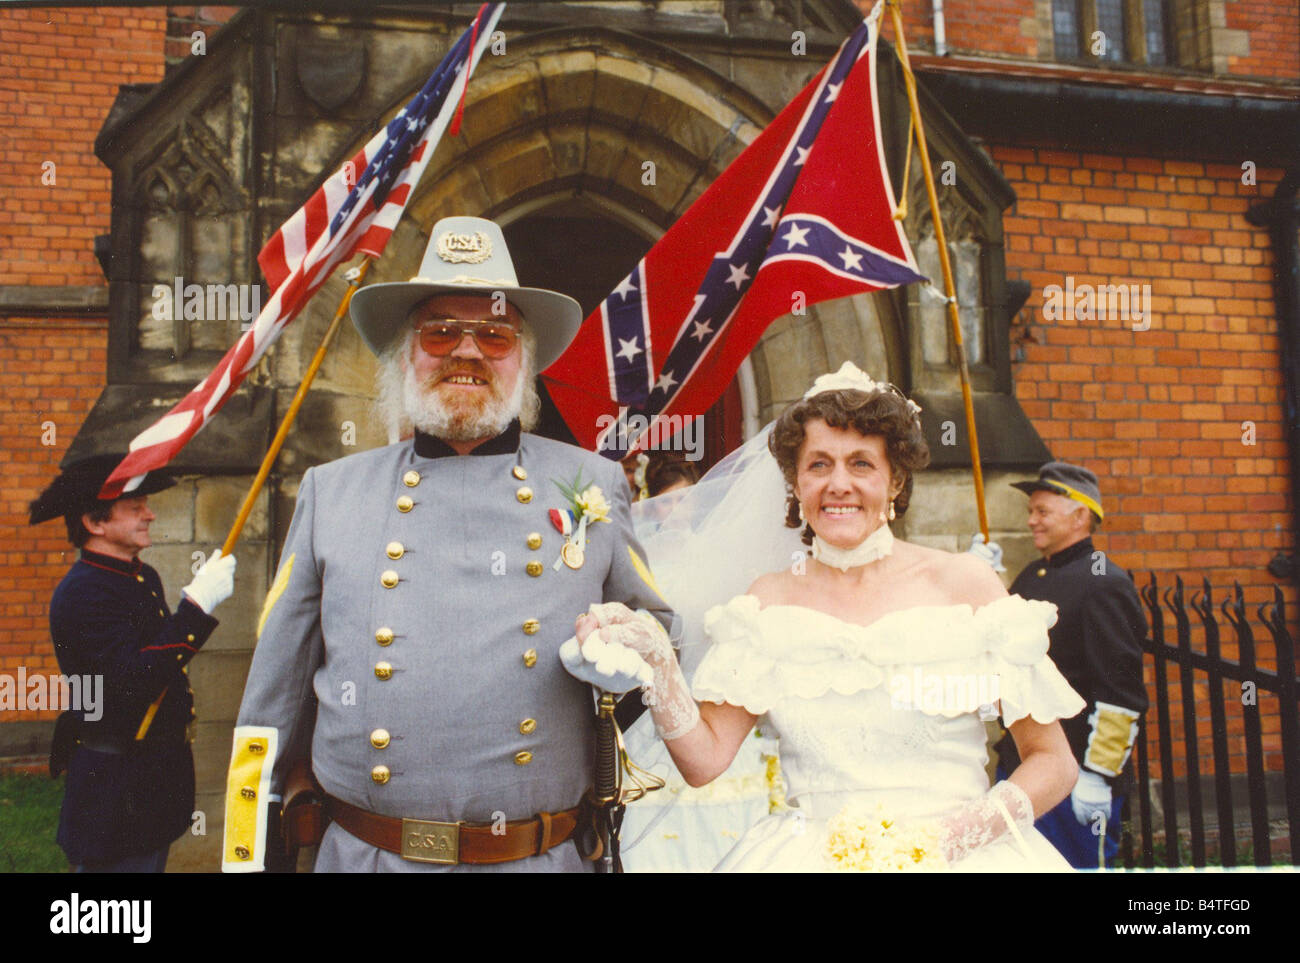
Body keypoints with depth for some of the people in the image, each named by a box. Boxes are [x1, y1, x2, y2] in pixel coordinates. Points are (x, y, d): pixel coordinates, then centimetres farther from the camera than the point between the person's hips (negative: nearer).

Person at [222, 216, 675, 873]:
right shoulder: (330, 491, 5)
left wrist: (632, 650, -8)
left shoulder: (593, 485, 4)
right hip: (361, 853, 1)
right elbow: (274, 697, 7)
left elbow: (651, 619, 15)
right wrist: (245, 857, 5)